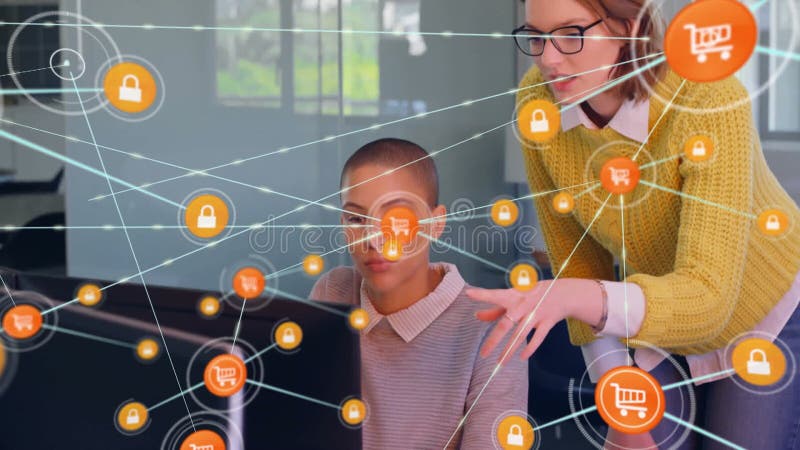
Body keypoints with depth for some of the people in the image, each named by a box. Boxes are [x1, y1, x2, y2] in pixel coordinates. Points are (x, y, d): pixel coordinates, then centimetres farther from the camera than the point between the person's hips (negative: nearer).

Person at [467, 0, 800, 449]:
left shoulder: (709, 100, -35)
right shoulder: (537, 100, -22)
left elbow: (708, 298, -41)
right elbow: (576, 259, -9)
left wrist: (569, 297, -57)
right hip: (659, 312, 3)